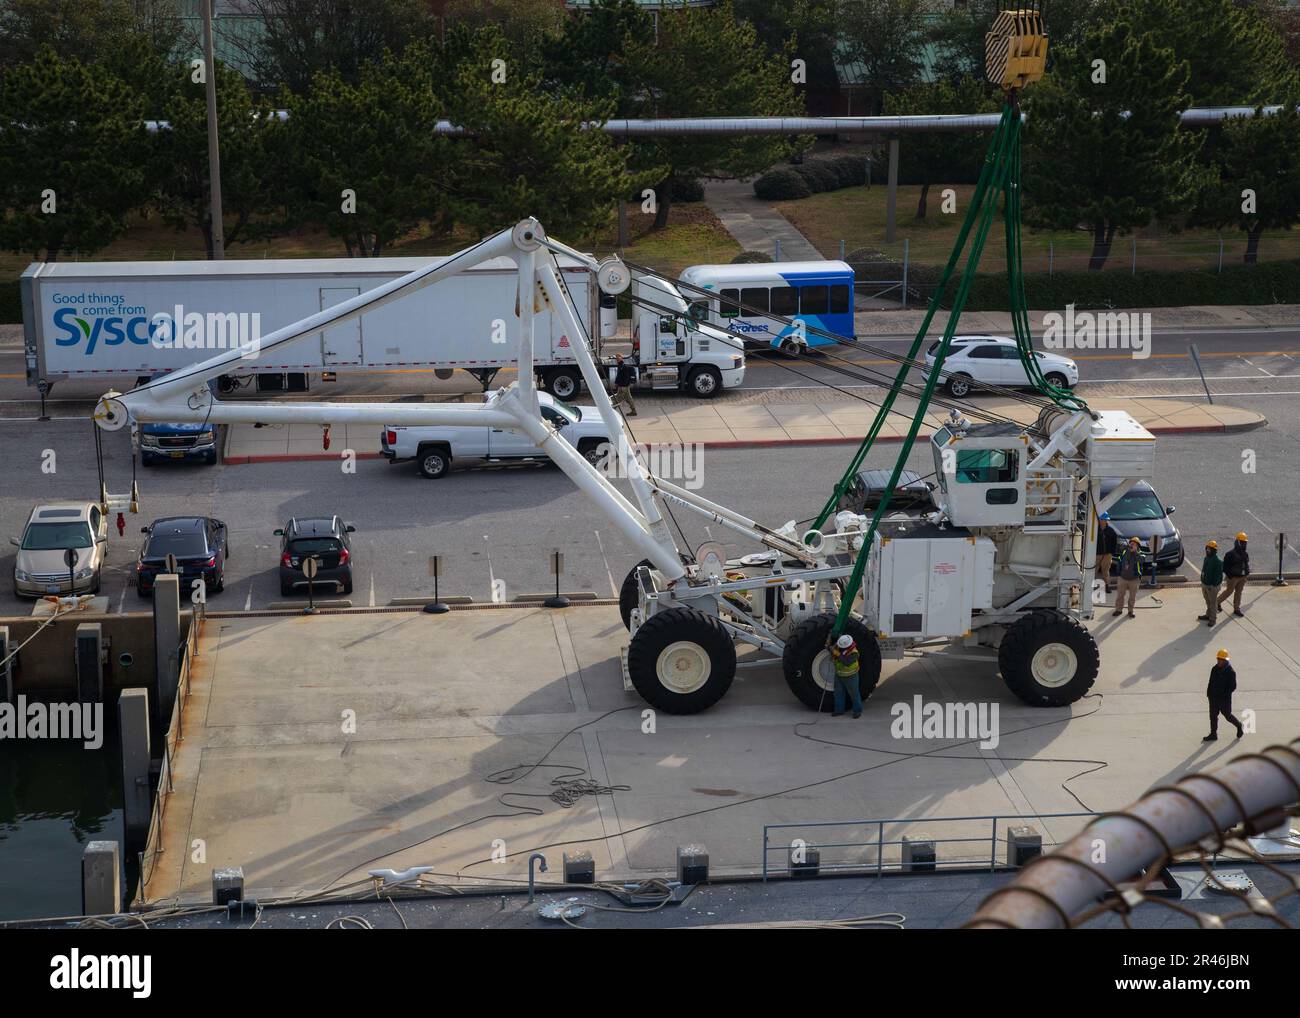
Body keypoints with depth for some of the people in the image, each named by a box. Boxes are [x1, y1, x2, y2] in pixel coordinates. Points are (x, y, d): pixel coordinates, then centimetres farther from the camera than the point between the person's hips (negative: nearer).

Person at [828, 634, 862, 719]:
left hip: (850, 676, -6)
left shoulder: (853, 653, -29)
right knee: (838, 693, 10)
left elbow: (847, 662, -42)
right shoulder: (838, 646, -12)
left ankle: (857, 711, 20)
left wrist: (838, 654, -43)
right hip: (839, 675, 6)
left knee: (854, 694, 7)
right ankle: (839, 710, 20)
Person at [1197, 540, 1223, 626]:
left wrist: (1214, 585, -22)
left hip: (1212, 586, -9)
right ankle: (1208, 615, 37)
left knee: (1213, 602, 2)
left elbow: (1218, 574, -21)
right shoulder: (1206, 558, 8)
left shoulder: (1218, 561, -20)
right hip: (1204, 584, 9)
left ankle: (1213, 619, 10)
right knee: (1208, 601, 22)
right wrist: (1202, 582, 19)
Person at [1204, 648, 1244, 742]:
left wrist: (1224, 694, -22)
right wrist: (1209, 693, 6)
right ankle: (1213, 734, 17)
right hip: (1214, 697, 6)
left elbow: (1233, 686, -14)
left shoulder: (1230, 671, -15)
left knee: (1227, 715, 7)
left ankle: (1239, 726, 33)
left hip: (1224, 699, -6)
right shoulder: (1215, 669, 4)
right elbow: (1211, 682, 13)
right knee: (1213, 715, 8)